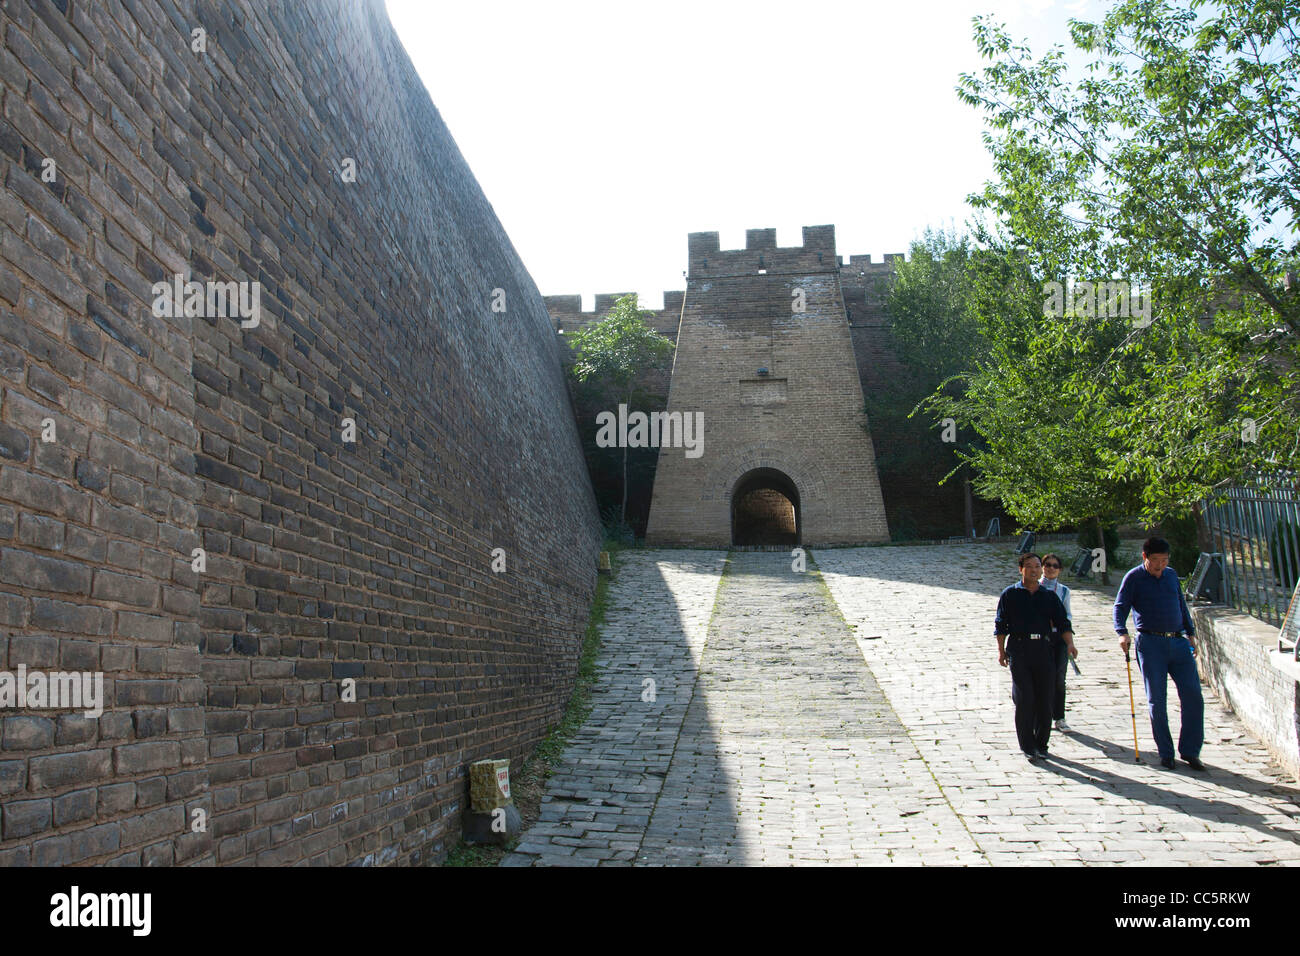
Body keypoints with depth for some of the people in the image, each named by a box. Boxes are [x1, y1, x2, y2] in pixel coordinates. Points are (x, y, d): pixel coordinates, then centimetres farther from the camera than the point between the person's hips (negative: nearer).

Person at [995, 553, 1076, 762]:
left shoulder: (1049, 596, 13)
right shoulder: (1010, 594, 6)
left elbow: (1063, 622, 9)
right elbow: (1001, 624, 6)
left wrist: (1070, 643, -8)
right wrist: (1001, 650, 0)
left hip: (1043, 649, 3)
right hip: (1019, 648, -3)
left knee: (1045, 699, 3)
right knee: (1024, 699, -7)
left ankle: (1041, 744, 17)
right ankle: (1027, 746, 2)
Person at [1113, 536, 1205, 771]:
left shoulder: (1171, 575, 14)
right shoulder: (1134, 578, 0)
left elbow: (1181, 605, 23)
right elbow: (1120, 607, -3)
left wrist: (1190, 633, 17)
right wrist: (1122, 632, -18)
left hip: (1178, 642, 4)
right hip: (1150, 643, -4)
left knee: (1193, 696, -2)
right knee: (1157, 701, 0)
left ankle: (1190, 751, 9)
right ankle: (1165, 753, 10)